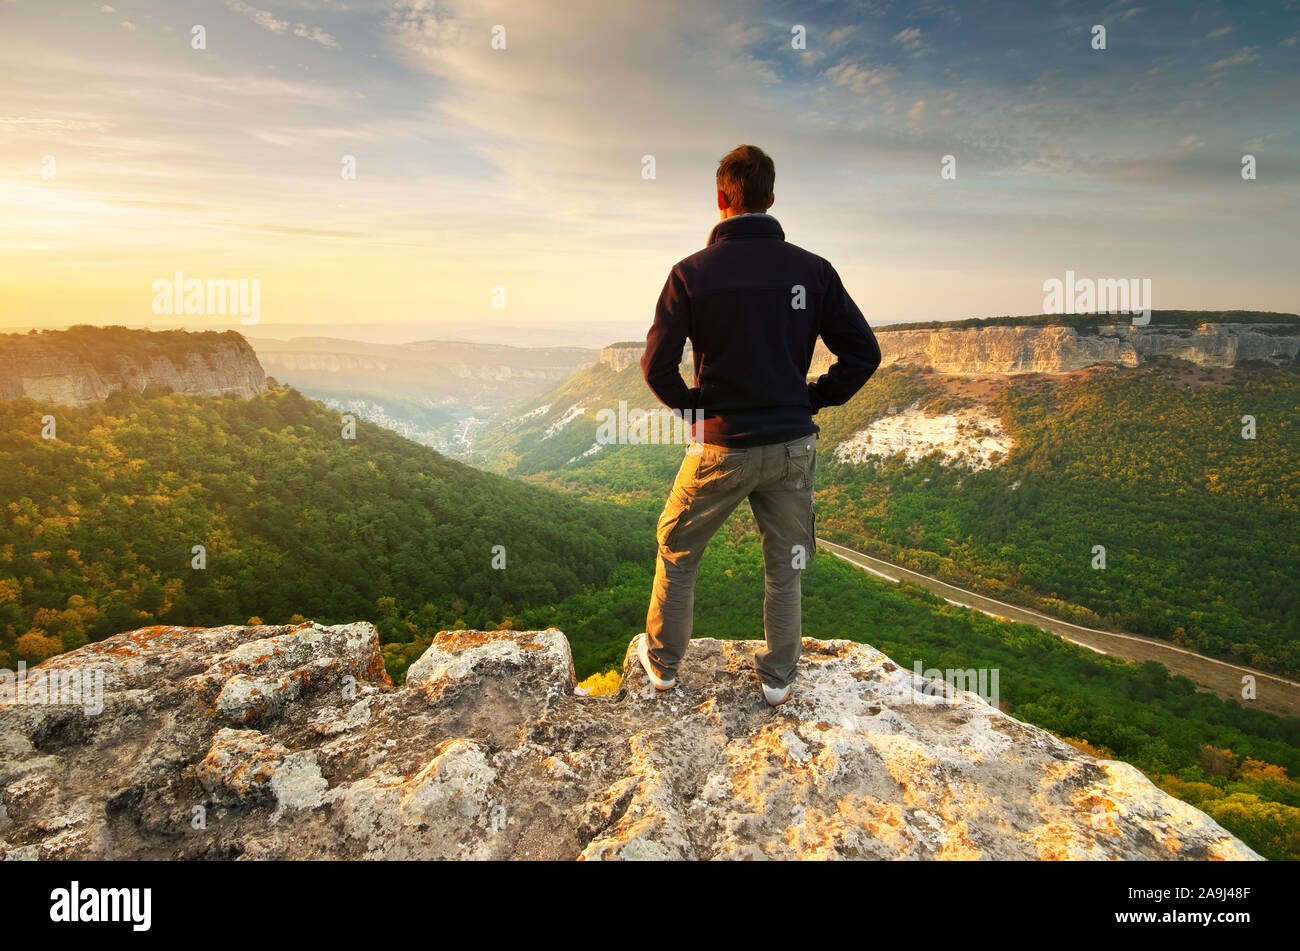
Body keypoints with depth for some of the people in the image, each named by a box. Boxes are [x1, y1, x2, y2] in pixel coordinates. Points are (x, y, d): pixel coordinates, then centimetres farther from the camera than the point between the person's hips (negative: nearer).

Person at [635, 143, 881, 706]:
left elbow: (657, 365, -12)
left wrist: (691, 405, 5)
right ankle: (778, 676, 31)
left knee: (677, 551, 19)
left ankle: (662, 662, 33)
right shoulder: (812, 270, -4)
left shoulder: (691, 273, -10)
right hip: (792, 447, 2)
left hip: (720, 448, -2)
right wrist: (811, 400, 7)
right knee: (784, 565, 18)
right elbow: (864, 353, -2)